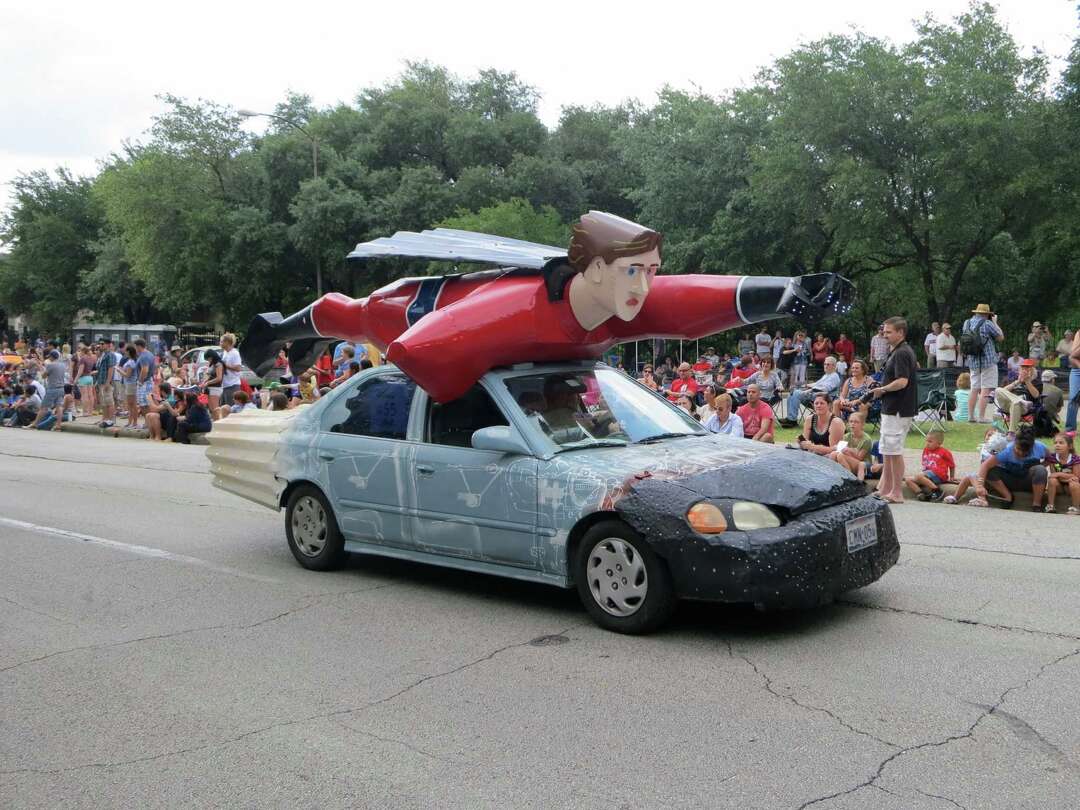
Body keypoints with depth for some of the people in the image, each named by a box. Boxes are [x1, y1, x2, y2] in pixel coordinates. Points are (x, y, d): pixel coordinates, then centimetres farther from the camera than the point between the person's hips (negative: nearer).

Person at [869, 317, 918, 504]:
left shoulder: (901, 353, -16)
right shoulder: (903, 351, 16)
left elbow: (902, 381, -26)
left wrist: (882, 389, -11)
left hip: (897, 410, -11)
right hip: (892, 408, 11)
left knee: (894, 450, -6)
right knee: (887, 450, 15)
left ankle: (897, 493, 0)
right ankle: (885, 489, 22)